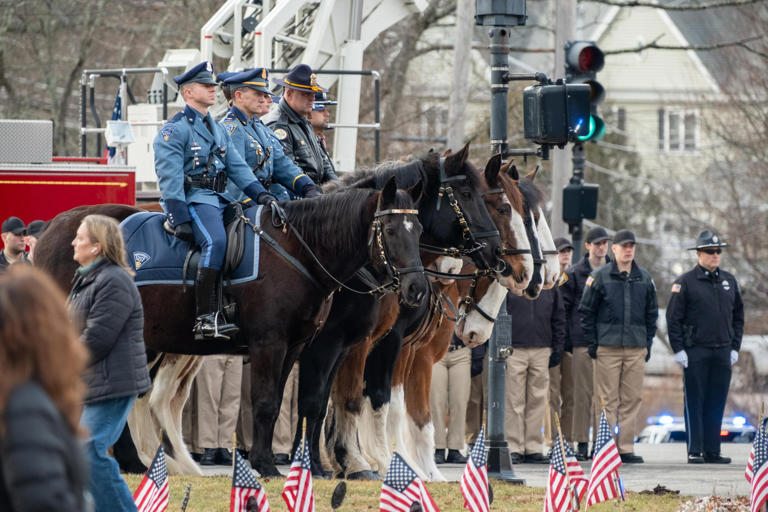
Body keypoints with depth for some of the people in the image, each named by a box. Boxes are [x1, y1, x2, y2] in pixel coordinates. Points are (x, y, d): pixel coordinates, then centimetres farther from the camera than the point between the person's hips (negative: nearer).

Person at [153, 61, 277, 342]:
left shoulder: (218, 130, 23)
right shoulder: (174, 130, -4)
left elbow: (237, 167, 17)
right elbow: (170, 178, -11)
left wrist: (260, 194, 0)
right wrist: (179, 220, -19)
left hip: (220, 199, 9)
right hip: (193, 200, -9)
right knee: (216, 240, -32)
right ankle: (205, 319, -35)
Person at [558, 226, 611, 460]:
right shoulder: (573, 274, 4)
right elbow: (563, 309, 2)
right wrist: (566, 342, -4)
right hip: (583, 342, -2)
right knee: (583, 393, -3)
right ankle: (582, 443, 0)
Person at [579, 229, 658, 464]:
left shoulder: (644, 278, 12)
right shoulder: (599, 277, 1)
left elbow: (652, 313, 18)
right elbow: (586, 311, 2)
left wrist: (648, 343, 11)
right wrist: (592, 343, -4)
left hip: (636, 348, 4)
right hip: (607, 348, -4)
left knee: (632, 399, 3)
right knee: (607, 400, -4)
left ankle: (626, 447, 7)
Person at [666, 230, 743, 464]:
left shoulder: (729, 281, 12)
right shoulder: (685, 282, -3)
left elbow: (738, 317, 18)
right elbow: (673, 318, -4)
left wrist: (735, 347, 10)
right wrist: (678, 350, -9)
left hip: (722, 352, 4)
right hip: (695, 352, -4)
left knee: (717, 404, 6)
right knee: (695, 402, -2)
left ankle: (712, 451, 10)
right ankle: (695, 451, 1)